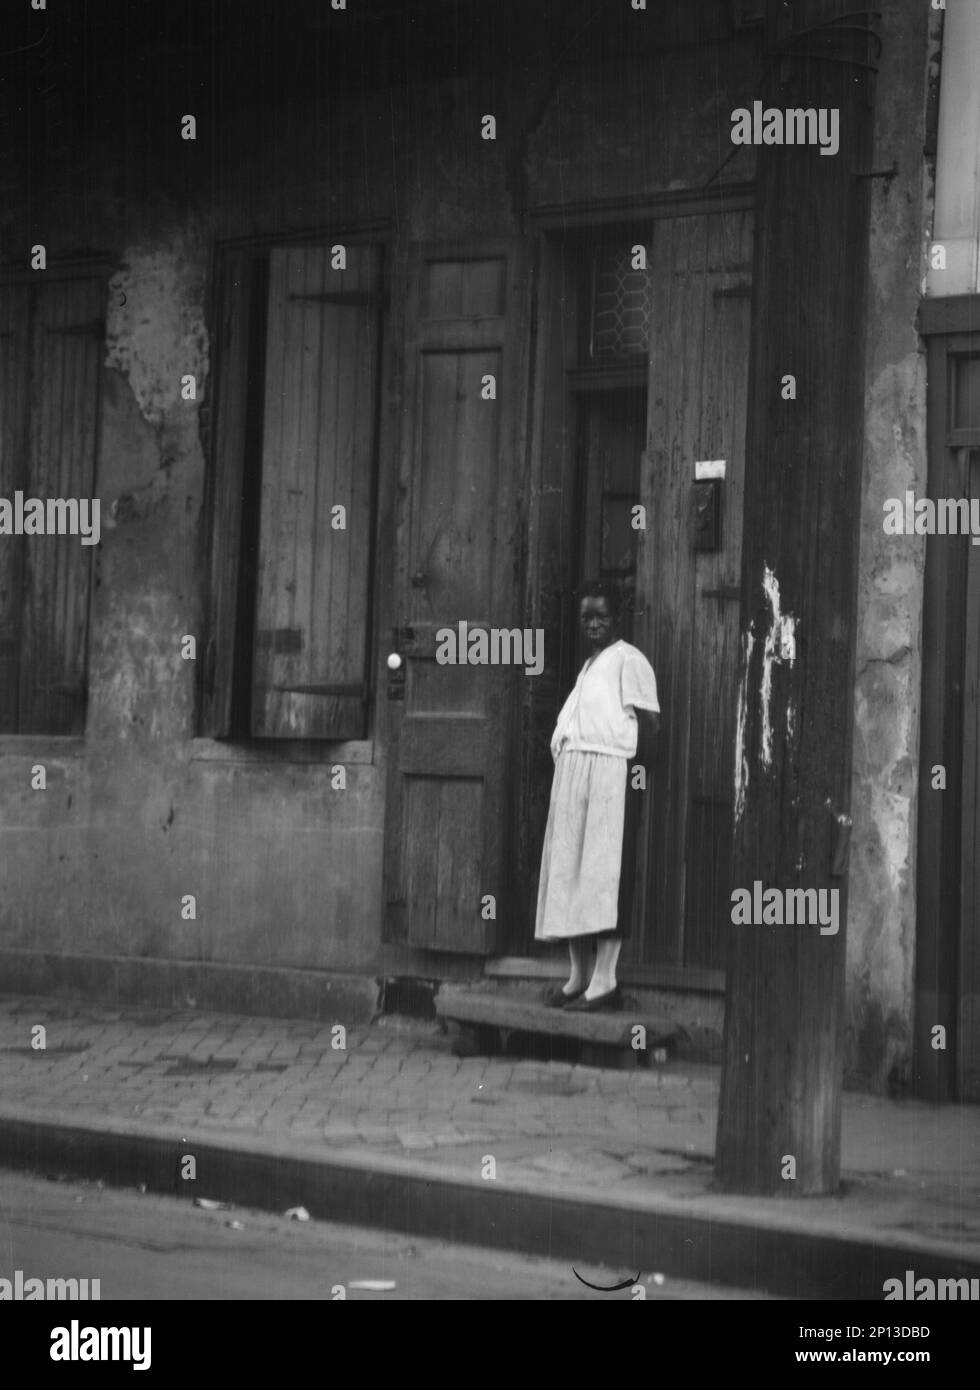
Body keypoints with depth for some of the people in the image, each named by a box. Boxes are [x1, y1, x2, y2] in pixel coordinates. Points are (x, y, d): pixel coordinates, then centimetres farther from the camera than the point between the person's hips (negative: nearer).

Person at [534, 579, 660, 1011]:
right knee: (569, 873, 5)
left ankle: (605, 979, -15)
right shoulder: (588, 666, 24)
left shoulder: (628, 660, -3)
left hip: (609, 774, -9)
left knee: (603, 874, -12)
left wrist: (632, 764, -13)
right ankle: (578, 976, 8)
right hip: (571, 776, 9)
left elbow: (650, 722, -9)